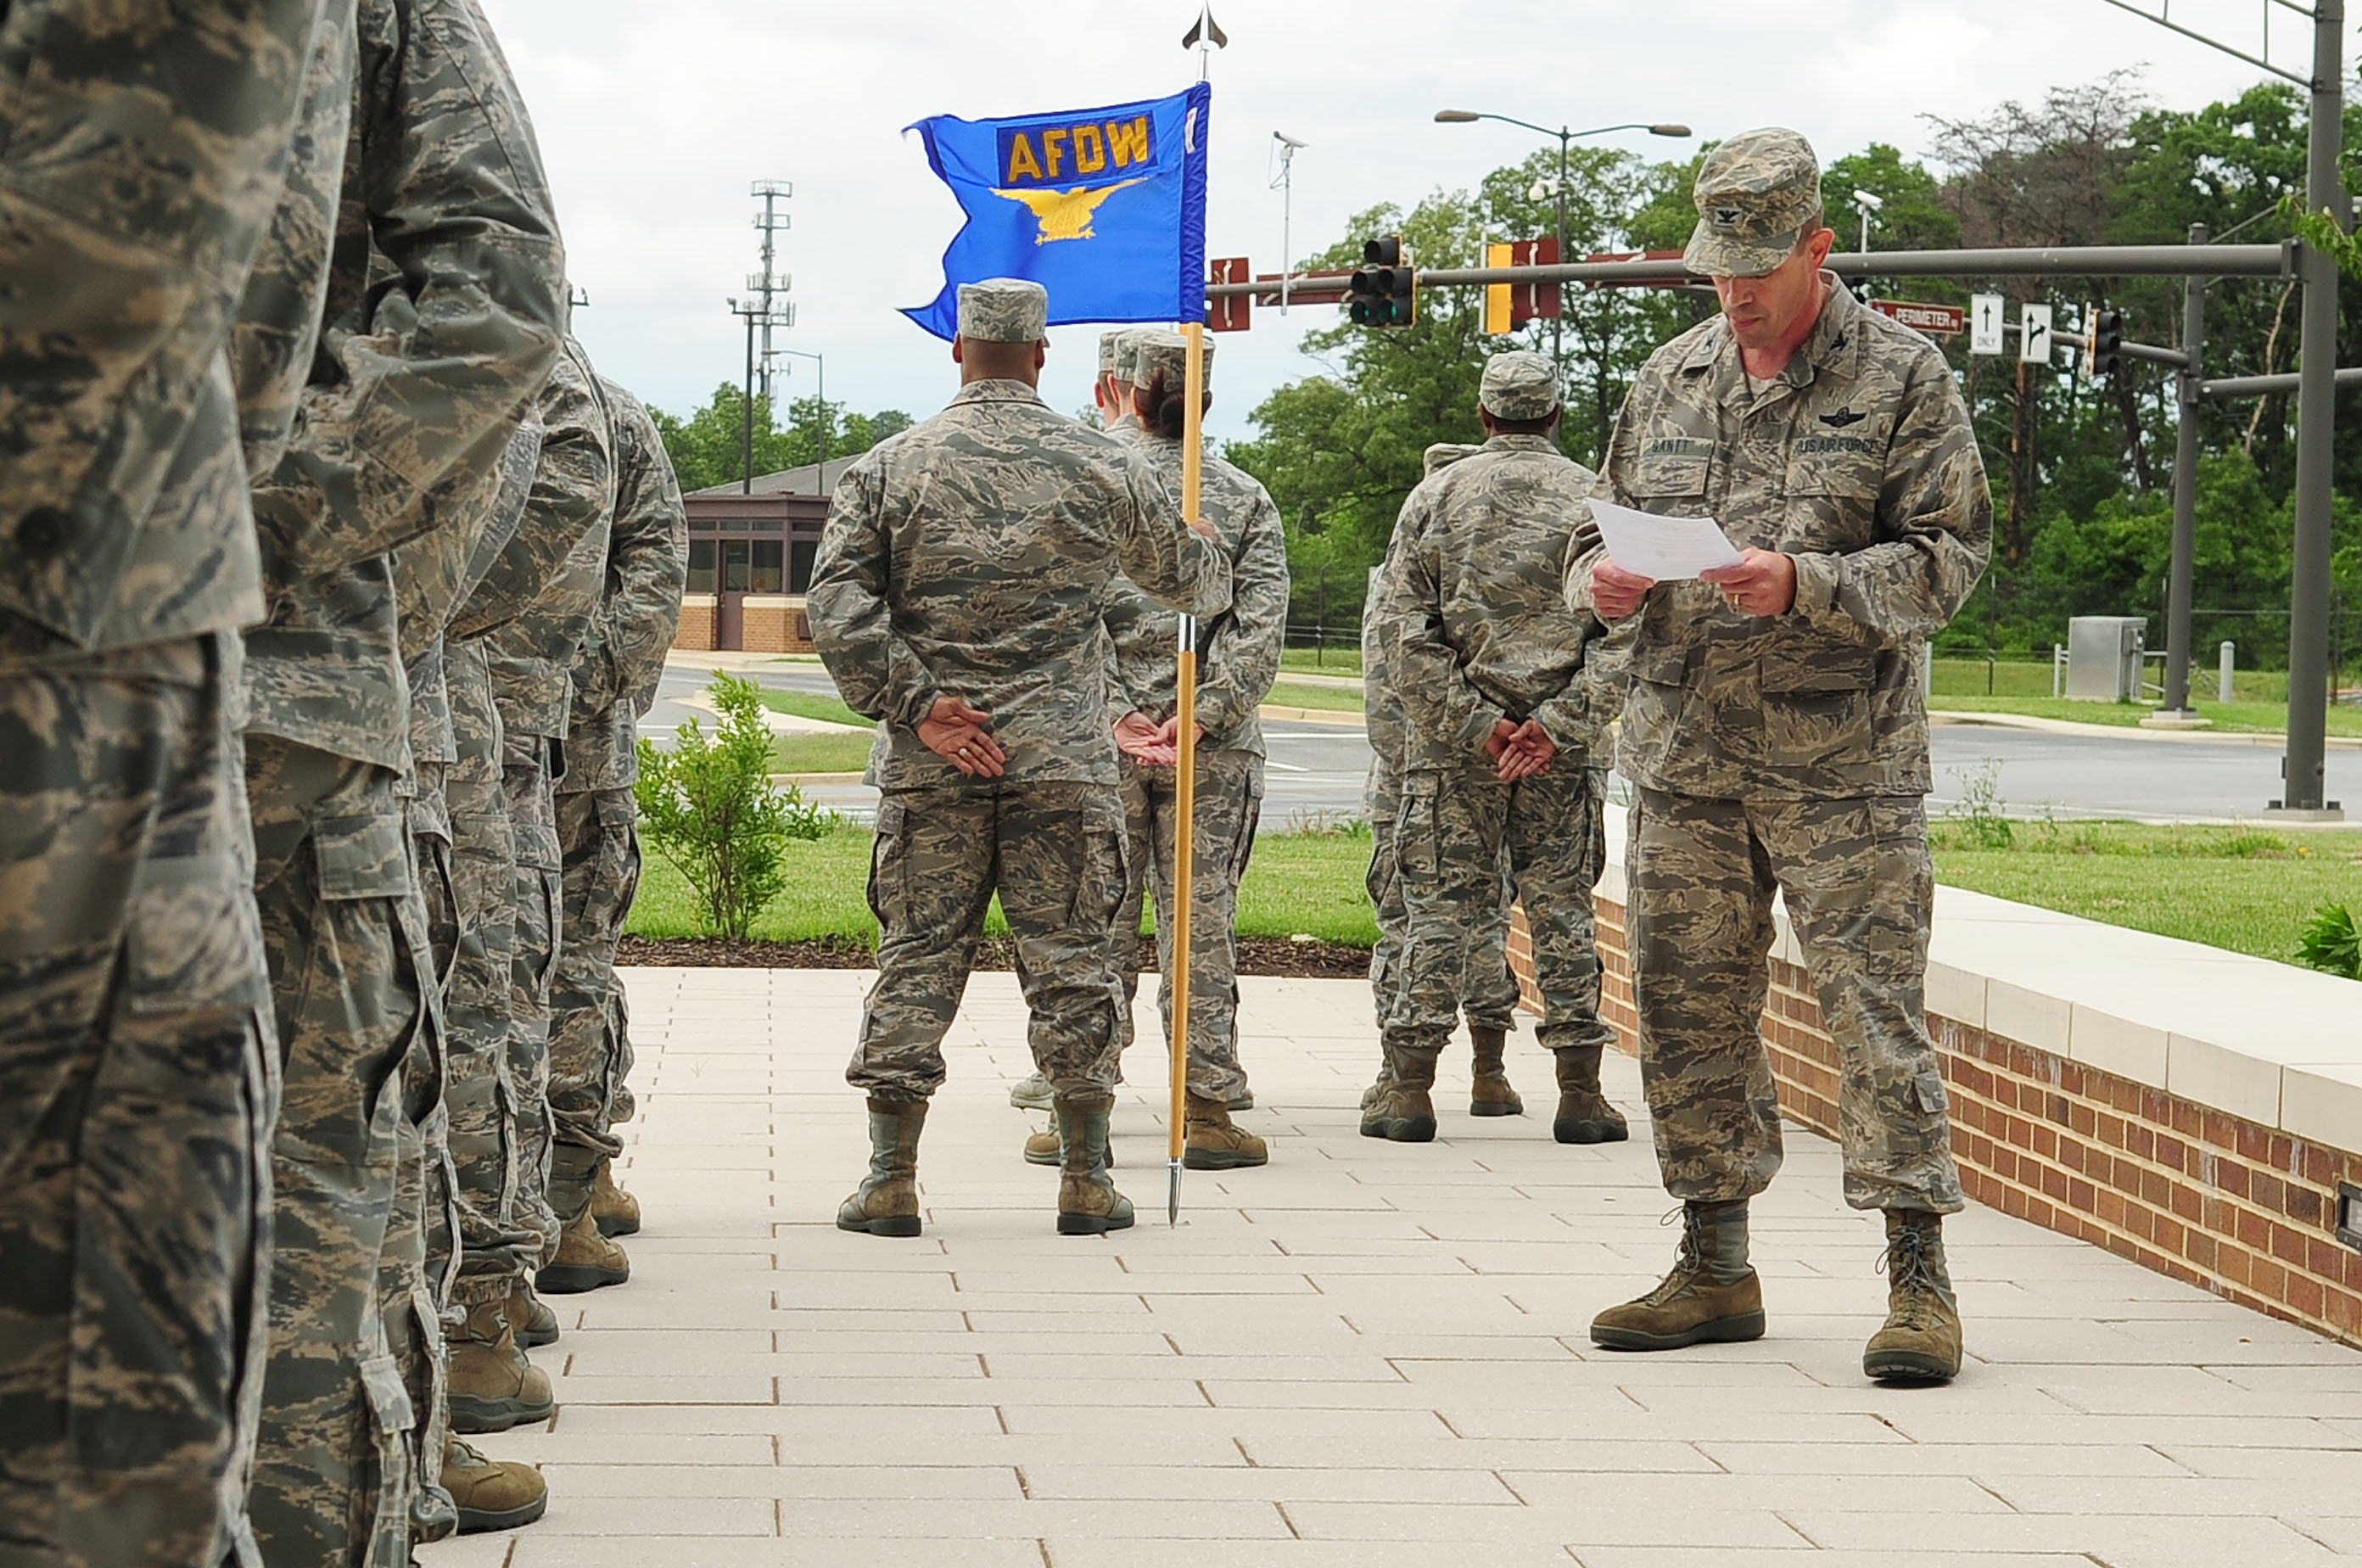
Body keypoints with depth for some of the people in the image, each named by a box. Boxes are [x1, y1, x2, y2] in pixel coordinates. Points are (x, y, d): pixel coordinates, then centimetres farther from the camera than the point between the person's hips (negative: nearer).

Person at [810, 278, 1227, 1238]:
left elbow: (837, 608, -8)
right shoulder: (1104, 472, 3)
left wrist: (918, 706, -7)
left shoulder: (888, 470, 2)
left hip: (928, 766, 1)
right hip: (1065, 763, 0)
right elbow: (1186, 579, 18)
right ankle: (1087, 1179, 9)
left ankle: (890, 1179, 4)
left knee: (917, 955, 5)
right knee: (1069, 960, 5)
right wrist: (1211, 558, 41)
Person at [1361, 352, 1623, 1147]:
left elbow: (1403, 628, -3)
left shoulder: (1436, 496, 4)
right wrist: (1560, 725, -9)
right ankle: (1580, 1094, 6)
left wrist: (1473, 724, -6)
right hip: (1564, 752, 0)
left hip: (1452, 750, 0)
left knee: (1441, 912, 4)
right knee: (1563, 913, 5)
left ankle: (1408, 1088, 4)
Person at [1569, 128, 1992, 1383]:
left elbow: (1947, 560, -7)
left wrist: (1806, 586, -21)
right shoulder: (1669, 380, 14)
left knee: (1876, 1015, -7)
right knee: (1689, 1014, 9)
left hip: (1844, 773, -5)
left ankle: (1919, 1281, -3)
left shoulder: (1903, 379, -1)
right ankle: (1714, 1270, 21)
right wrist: (1601, 578, -4)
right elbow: (1605, 529, 20)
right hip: (1684, 765, 5)